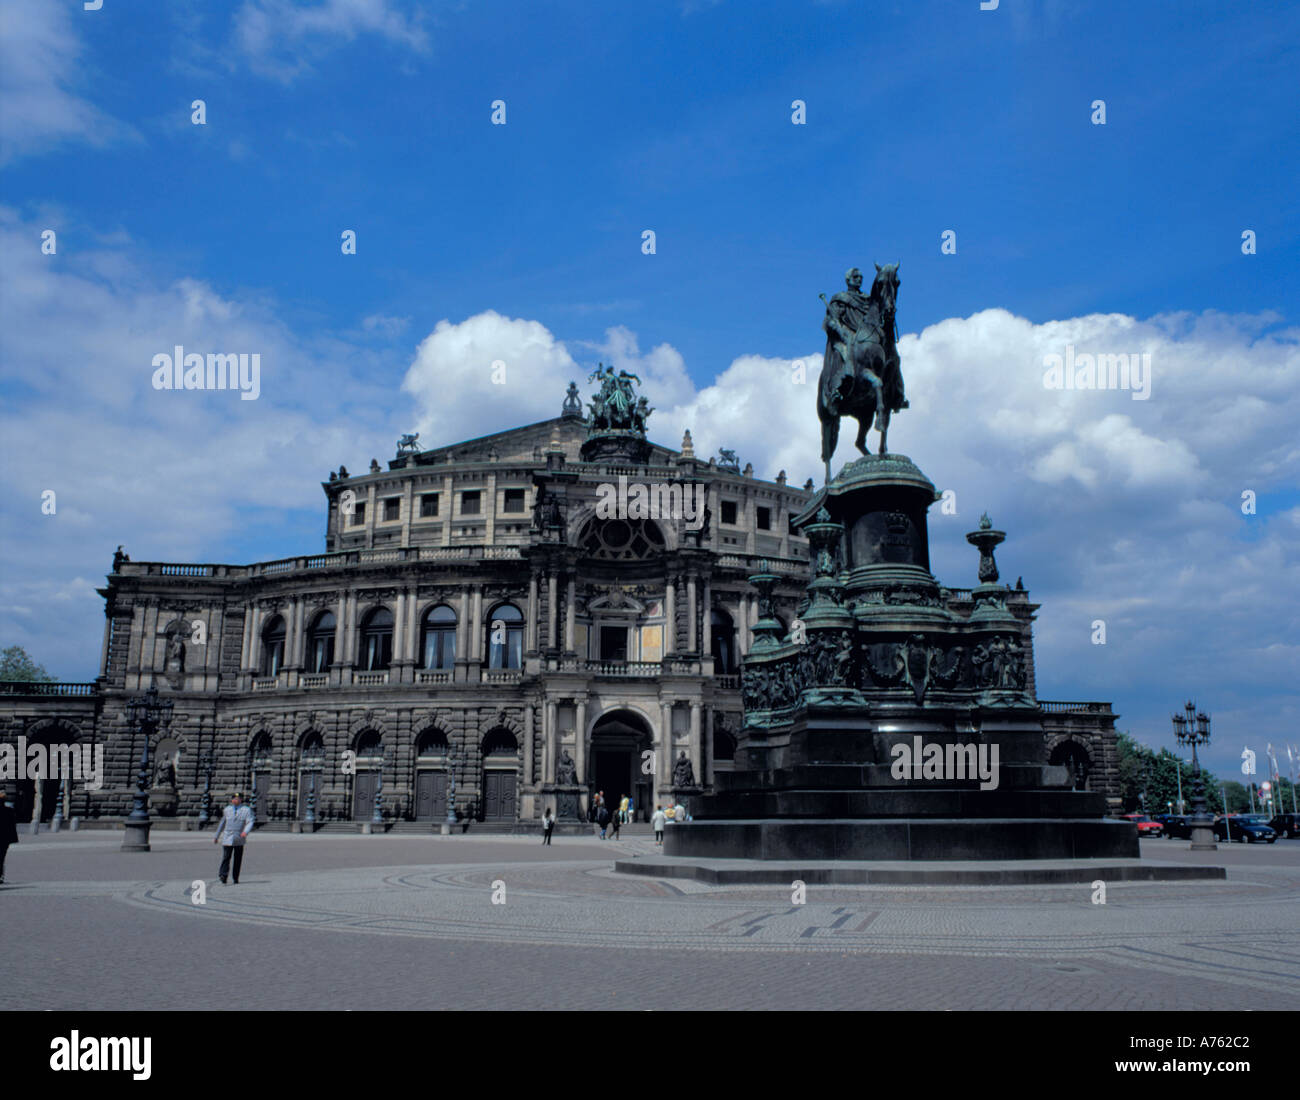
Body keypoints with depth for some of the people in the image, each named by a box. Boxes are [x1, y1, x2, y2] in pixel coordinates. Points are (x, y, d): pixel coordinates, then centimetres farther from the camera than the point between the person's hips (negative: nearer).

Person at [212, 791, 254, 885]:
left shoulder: (246, 810, 2)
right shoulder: (227, 809, 12)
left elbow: (250, 822, -9)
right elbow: (222, 823, 20)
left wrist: (246, 831, -29)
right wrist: (216, 836, 21)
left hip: (239, 839, -1)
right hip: (227, 839, 1)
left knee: (238, 859, 3)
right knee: (226, 857, -13)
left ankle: (236, 879, 11)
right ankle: (223, 876, -19)